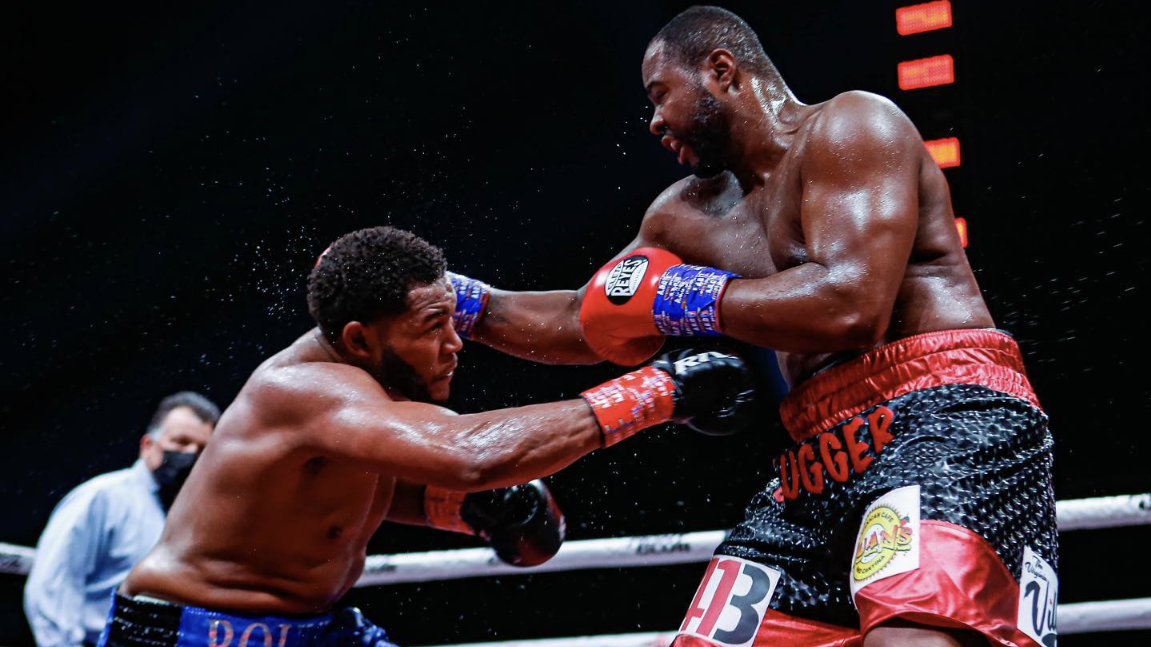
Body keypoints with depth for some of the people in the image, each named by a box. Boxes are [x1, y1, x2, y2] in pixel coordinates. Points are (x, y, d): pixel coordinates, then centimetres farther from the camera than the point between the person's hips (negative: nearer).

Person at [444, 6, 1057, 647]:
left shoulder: (850, 125, -4)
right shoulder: (688, 215, 20)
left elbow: (852, 308, -20)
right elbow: (580, 321, 31)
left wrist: (679, 297, -9)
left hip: (945, 422, -8)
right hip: (822, 460, 8)